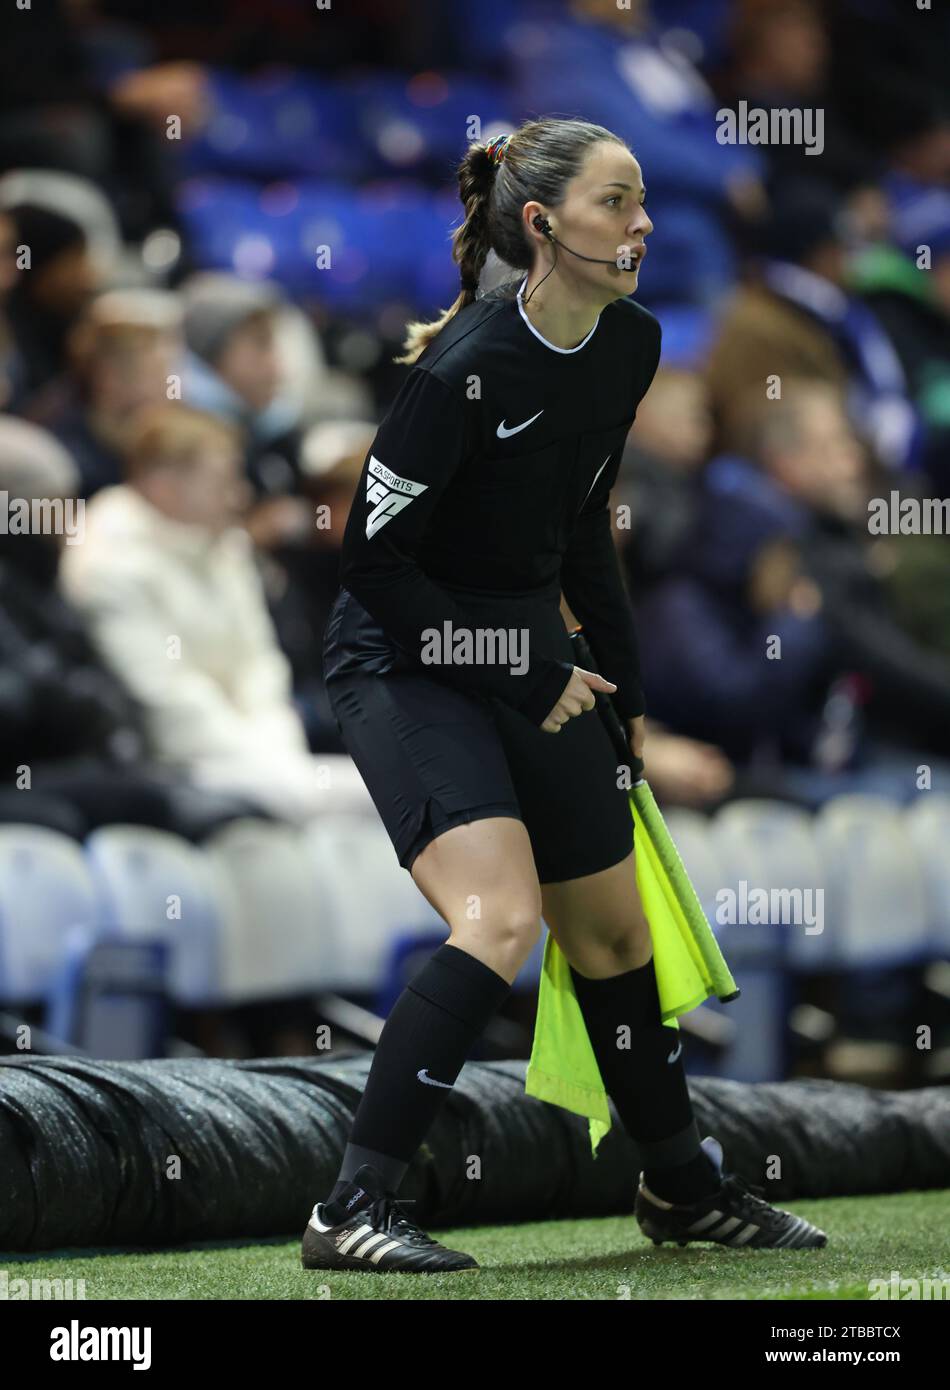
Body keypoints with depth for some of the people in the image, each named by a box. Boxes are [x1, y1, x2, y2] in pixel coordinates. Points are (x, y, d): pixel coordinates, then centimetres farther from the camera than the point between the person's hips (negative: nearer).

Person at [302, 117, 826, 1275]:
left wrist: (627, 690, 17)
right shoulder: (466, 368, -24)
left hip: (532, 662, 8)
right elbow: (372, 557, -19)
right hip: (405, 662, -8)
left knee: (612, 928, 15)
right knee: (502, 918, -24)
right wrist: (522, 680, -15)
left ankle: (683, 1187, 34)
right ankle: (352, 1212, -21)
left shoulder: (631, 346, 0)